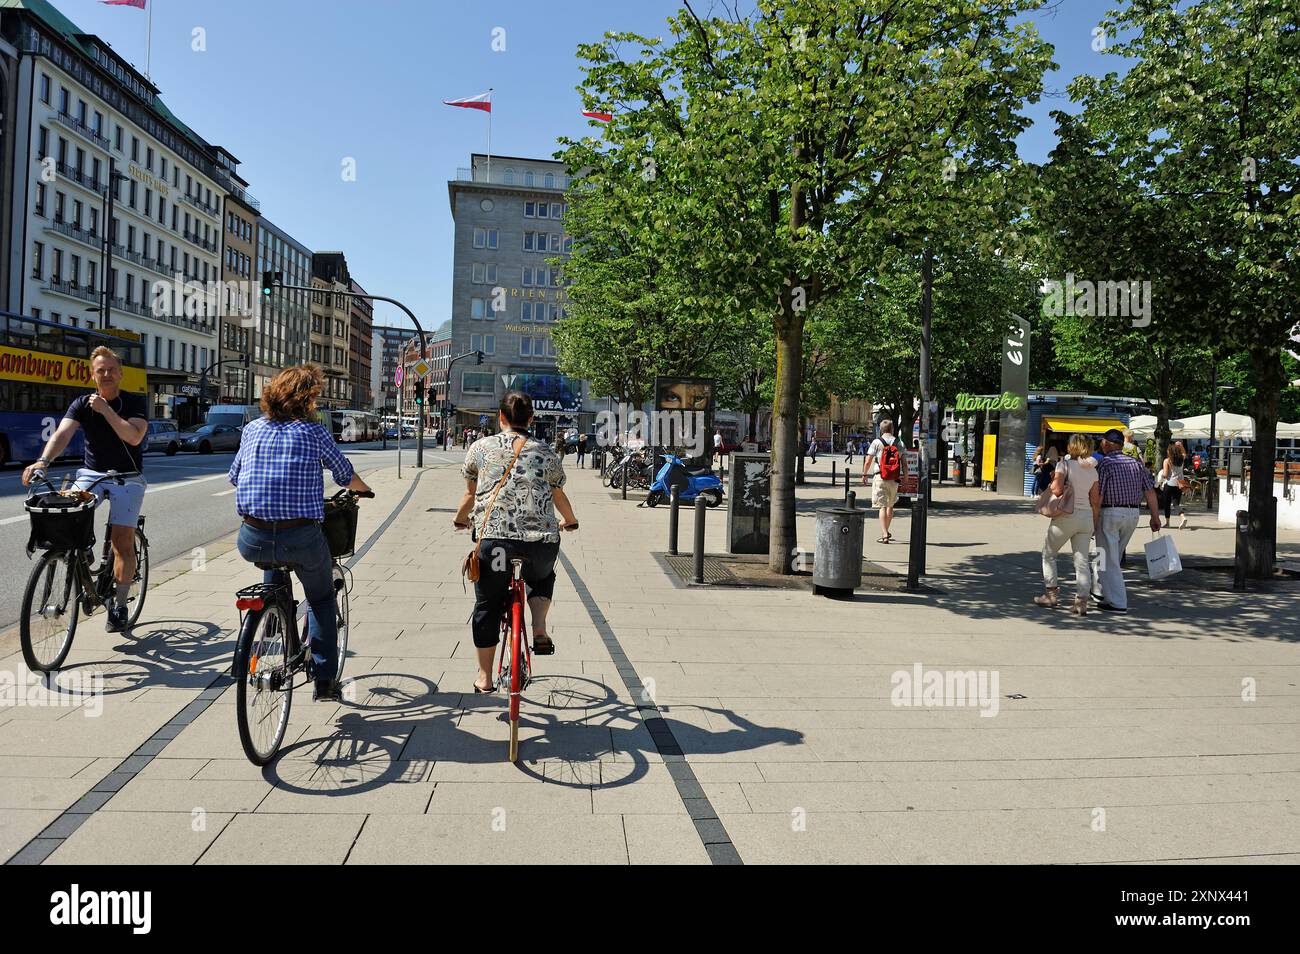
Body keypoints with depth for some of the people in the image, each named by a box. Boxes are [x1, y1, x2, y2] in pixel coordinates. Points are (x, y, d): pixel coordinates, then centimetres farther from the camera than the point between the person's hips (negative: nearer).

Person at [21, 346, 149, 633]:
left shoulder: (135, 403, -4)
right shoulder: (82, 404, 1)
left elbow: (134, 437, -20)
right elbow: (62, 434, -16)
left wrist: (106, 409, -24)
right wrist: (43, 461, -33)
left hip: (127, 477, -2)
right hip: (91, 474, 3)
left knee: (122, 539, -12)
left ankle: (119, 605, -3)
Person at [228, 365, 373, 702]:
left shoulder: (252, 429, 10)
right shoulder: (315, 432, 1)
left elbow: (234, 476, 24)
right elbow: (346, 476, 14)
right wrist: (364, 490, 36)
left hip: (252, 542, 3)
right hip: (302, 540, -3)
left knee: (275, 564, 38)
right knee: (321, 598, 22)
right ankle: (324, 680, 21)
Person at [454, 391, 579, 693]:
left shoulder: (480, 447, 10)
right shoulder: (547, 454, 13)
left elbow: (470, 493, 19)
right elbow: (559, 497, 24)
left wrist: (459, 519, 39)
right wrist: (570, 521, 44)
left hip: (493, 537, -1)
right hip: (542, 540, 1)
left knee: (487, 606, 15)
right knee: (542, 578, 33)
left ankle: (485, 677, 22)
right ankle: (540, 630, 11)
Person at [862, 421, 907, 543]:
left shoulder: (877, 442, -3)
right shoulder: (898, 443, 6)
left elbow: (868, 461, -6)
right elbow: (904, 463, 3)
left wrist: (864, 474, 7)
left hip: (880, 477, -3)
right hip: (894, 479, 3)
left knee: (882, 506, -5)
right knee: (890, 505, 19)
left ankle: (884, 535, -14)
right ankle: (886, 532, 33)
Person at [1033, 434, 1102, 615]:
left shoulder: (1065, 464, -7)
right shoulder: (1093, 471, 9)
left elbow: (1057, 490, -18)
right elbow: (1096, 501, 8)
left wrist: (1050, 483, 3)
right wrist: (1094, 525, 14)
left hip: (1066, 516, -5)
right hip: (1087, 516, 5)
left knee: (1048, 554, 14)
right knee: (1082, 560, 6)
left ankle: (1051, 593, 13)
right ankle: (1082, 600, 0)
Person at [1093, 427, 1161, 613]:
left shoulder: (1105, 463, -8)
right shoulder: (1137, 463, 8)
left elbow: (1097, 495, -13)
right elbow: (1150, 491, 5)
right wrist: (1155, 516, 8)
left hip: (1110, 513, -6)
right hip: (1133, 514, 6)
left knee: (1109, 560, 0)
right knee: (1115, 557, 20)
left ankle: (1117, 603, -2)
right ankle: (1102, 590, 33)